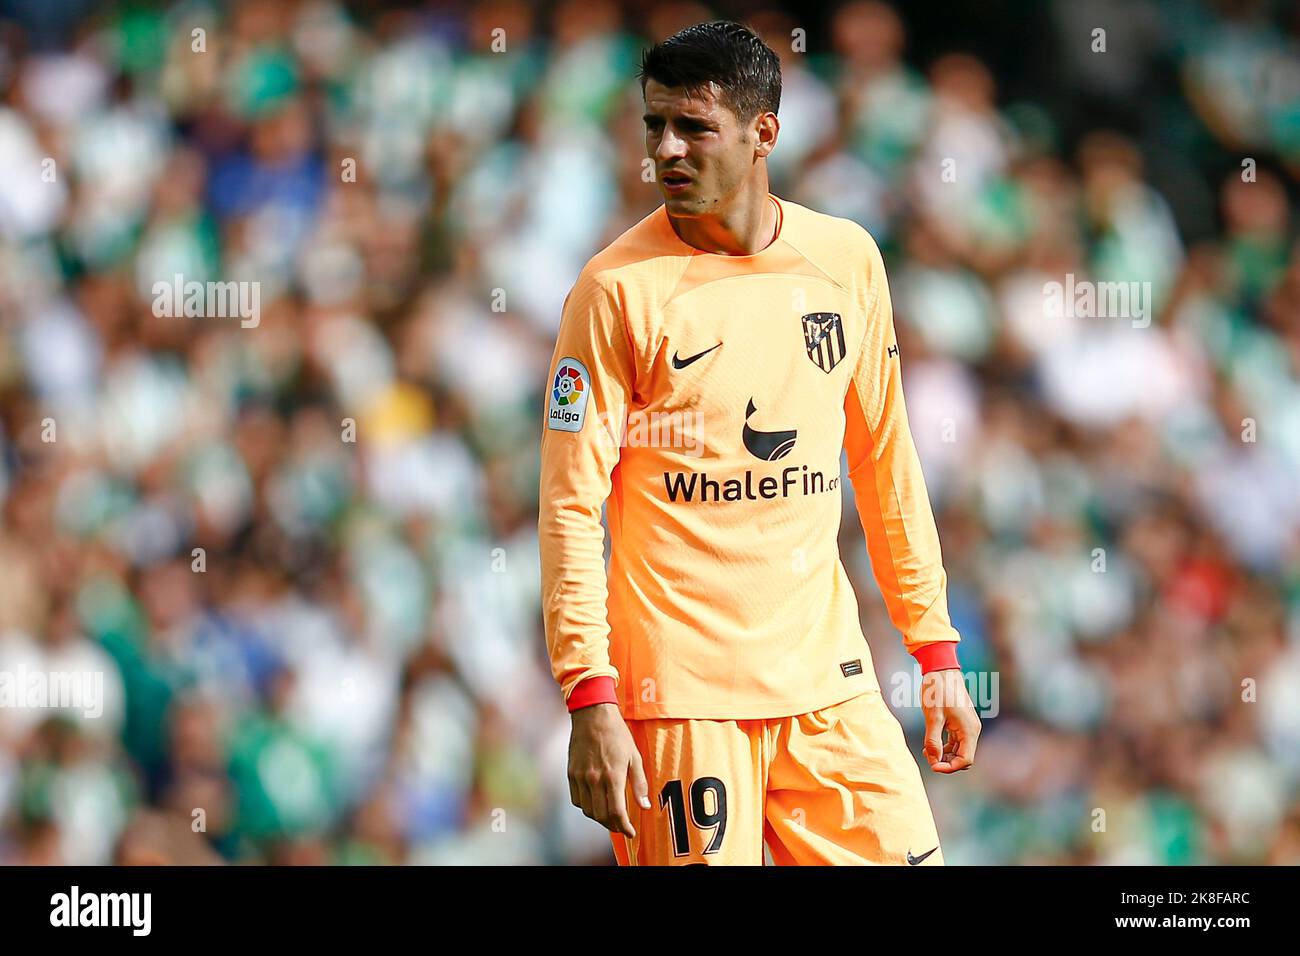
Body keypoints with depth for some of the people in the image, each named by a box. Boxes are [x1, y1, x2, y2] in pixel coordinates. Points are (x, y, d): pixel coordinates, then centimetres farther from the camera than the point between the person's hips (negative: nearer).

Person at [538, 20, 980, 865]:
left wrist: (936, 652, 13)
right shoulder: (620, 288, -7)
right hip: (679, 691, -4)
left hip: (827, 677, 4)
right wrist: (591, 702, -14)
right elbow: (571, 508, -7)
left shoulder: (848, 259, 6)